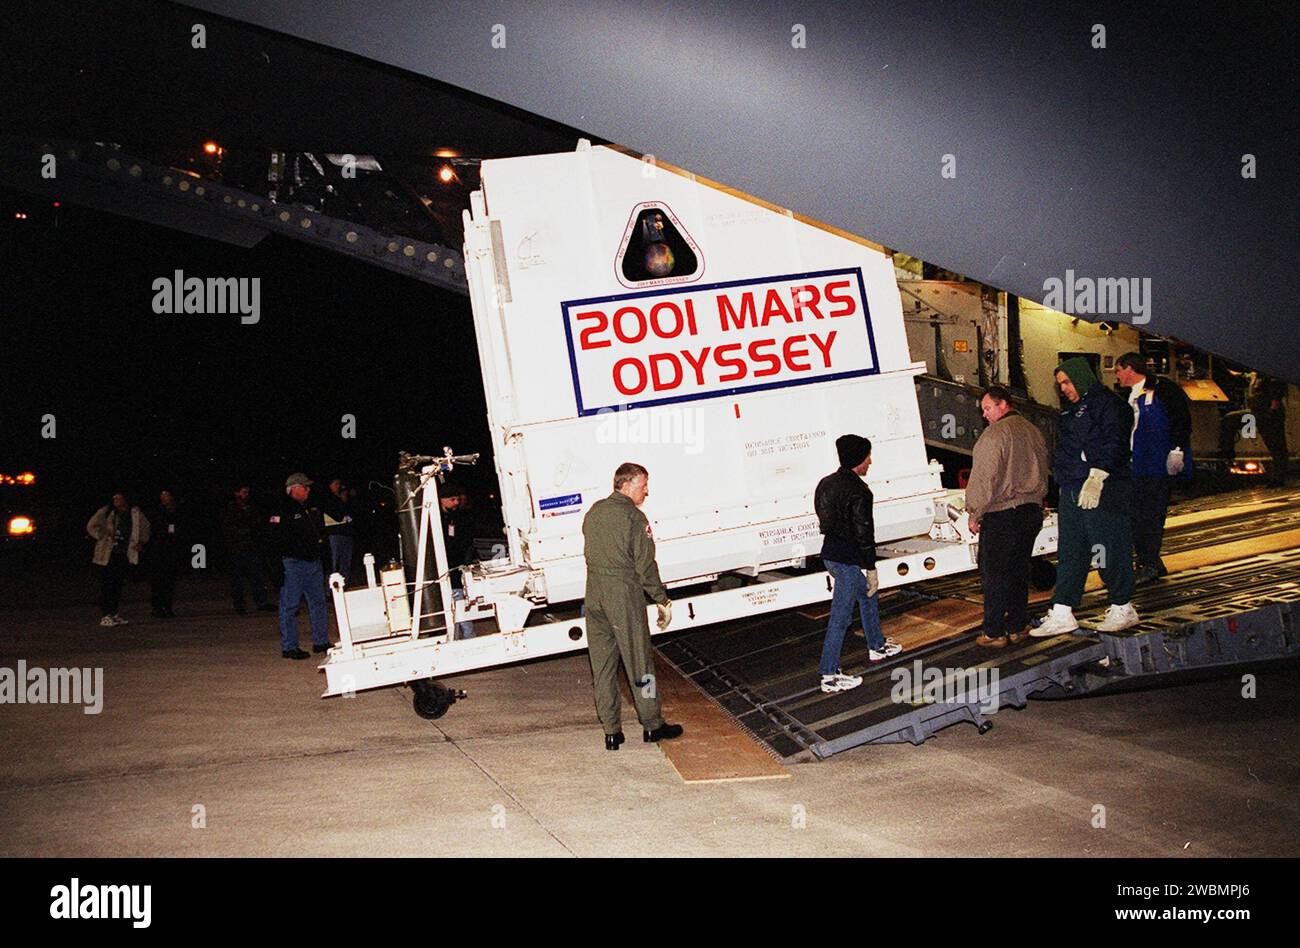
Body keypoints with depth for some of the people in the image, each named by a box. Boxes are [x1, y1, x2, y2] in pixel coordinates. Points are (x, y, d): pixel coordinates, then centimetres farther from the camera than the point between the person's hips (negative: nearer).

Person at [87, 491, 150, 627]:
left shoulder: (135, 513, 7)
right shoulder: (106, 512, -3)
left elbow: (145, 527, 23)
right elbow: (91, 526, -2)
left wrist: (141, 541, 13)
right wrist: (103, 538, -7)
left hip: (124, 554, 4)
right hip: (108, 554, -4)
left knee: (118, 585, 9)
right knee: (106, 585, -7)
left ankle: (113, 614, 18)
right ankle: (105, 616, -6)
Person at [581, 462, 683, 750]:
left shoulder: (594, 512, 9)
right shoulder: (633, 517, -12)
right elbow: (645, 565, -12)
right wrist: (663, 600, -5)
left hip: (594, 595, 6)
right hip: (625, 596, -6)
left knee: (602, 666, 9)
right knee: (639, 662, 5)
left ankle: (611, 731, 13)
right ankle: (652, 725, 15)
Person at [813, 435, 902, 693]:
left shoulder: (826, 483, 8)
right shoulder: (858, 491, -20)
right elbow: (864, 534, -19)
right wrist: (871, 569, -12)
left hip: (830, 553, 10)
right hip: (848, 560, -10)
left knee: (868, 595, 27)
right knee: (841, 616, -3)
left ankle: (877, 646, 42)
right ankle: (830, 676, 2)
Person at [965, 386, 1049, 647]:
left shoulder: (995, 434, -14)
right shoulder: (1033, 431, 12)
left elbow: (984, 478, -16)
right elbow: (1041, 473, 18)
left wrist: (975, 513, -8)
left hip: (1002, 516, -8)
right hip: (1032, 509, 8)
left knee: (993, 573, -1)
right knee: (1019, 570, 15)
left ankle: (994, 632, 1)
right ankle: (1017, 627, 20)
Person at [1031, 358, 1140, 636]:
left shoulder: (1106, 403, -7)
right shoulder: (1070, 411, 21)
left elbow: (1113, 443, -18)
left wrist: (1096, 477, -26)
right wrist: (1061, 474, 19)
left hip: (1102, 492, -9)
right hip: (1071, 493, 9)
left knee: (1110, 550, -1)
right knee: (1070, 553, 8)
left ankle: (1123, 609, 11)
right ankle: (1061, 614, 10)